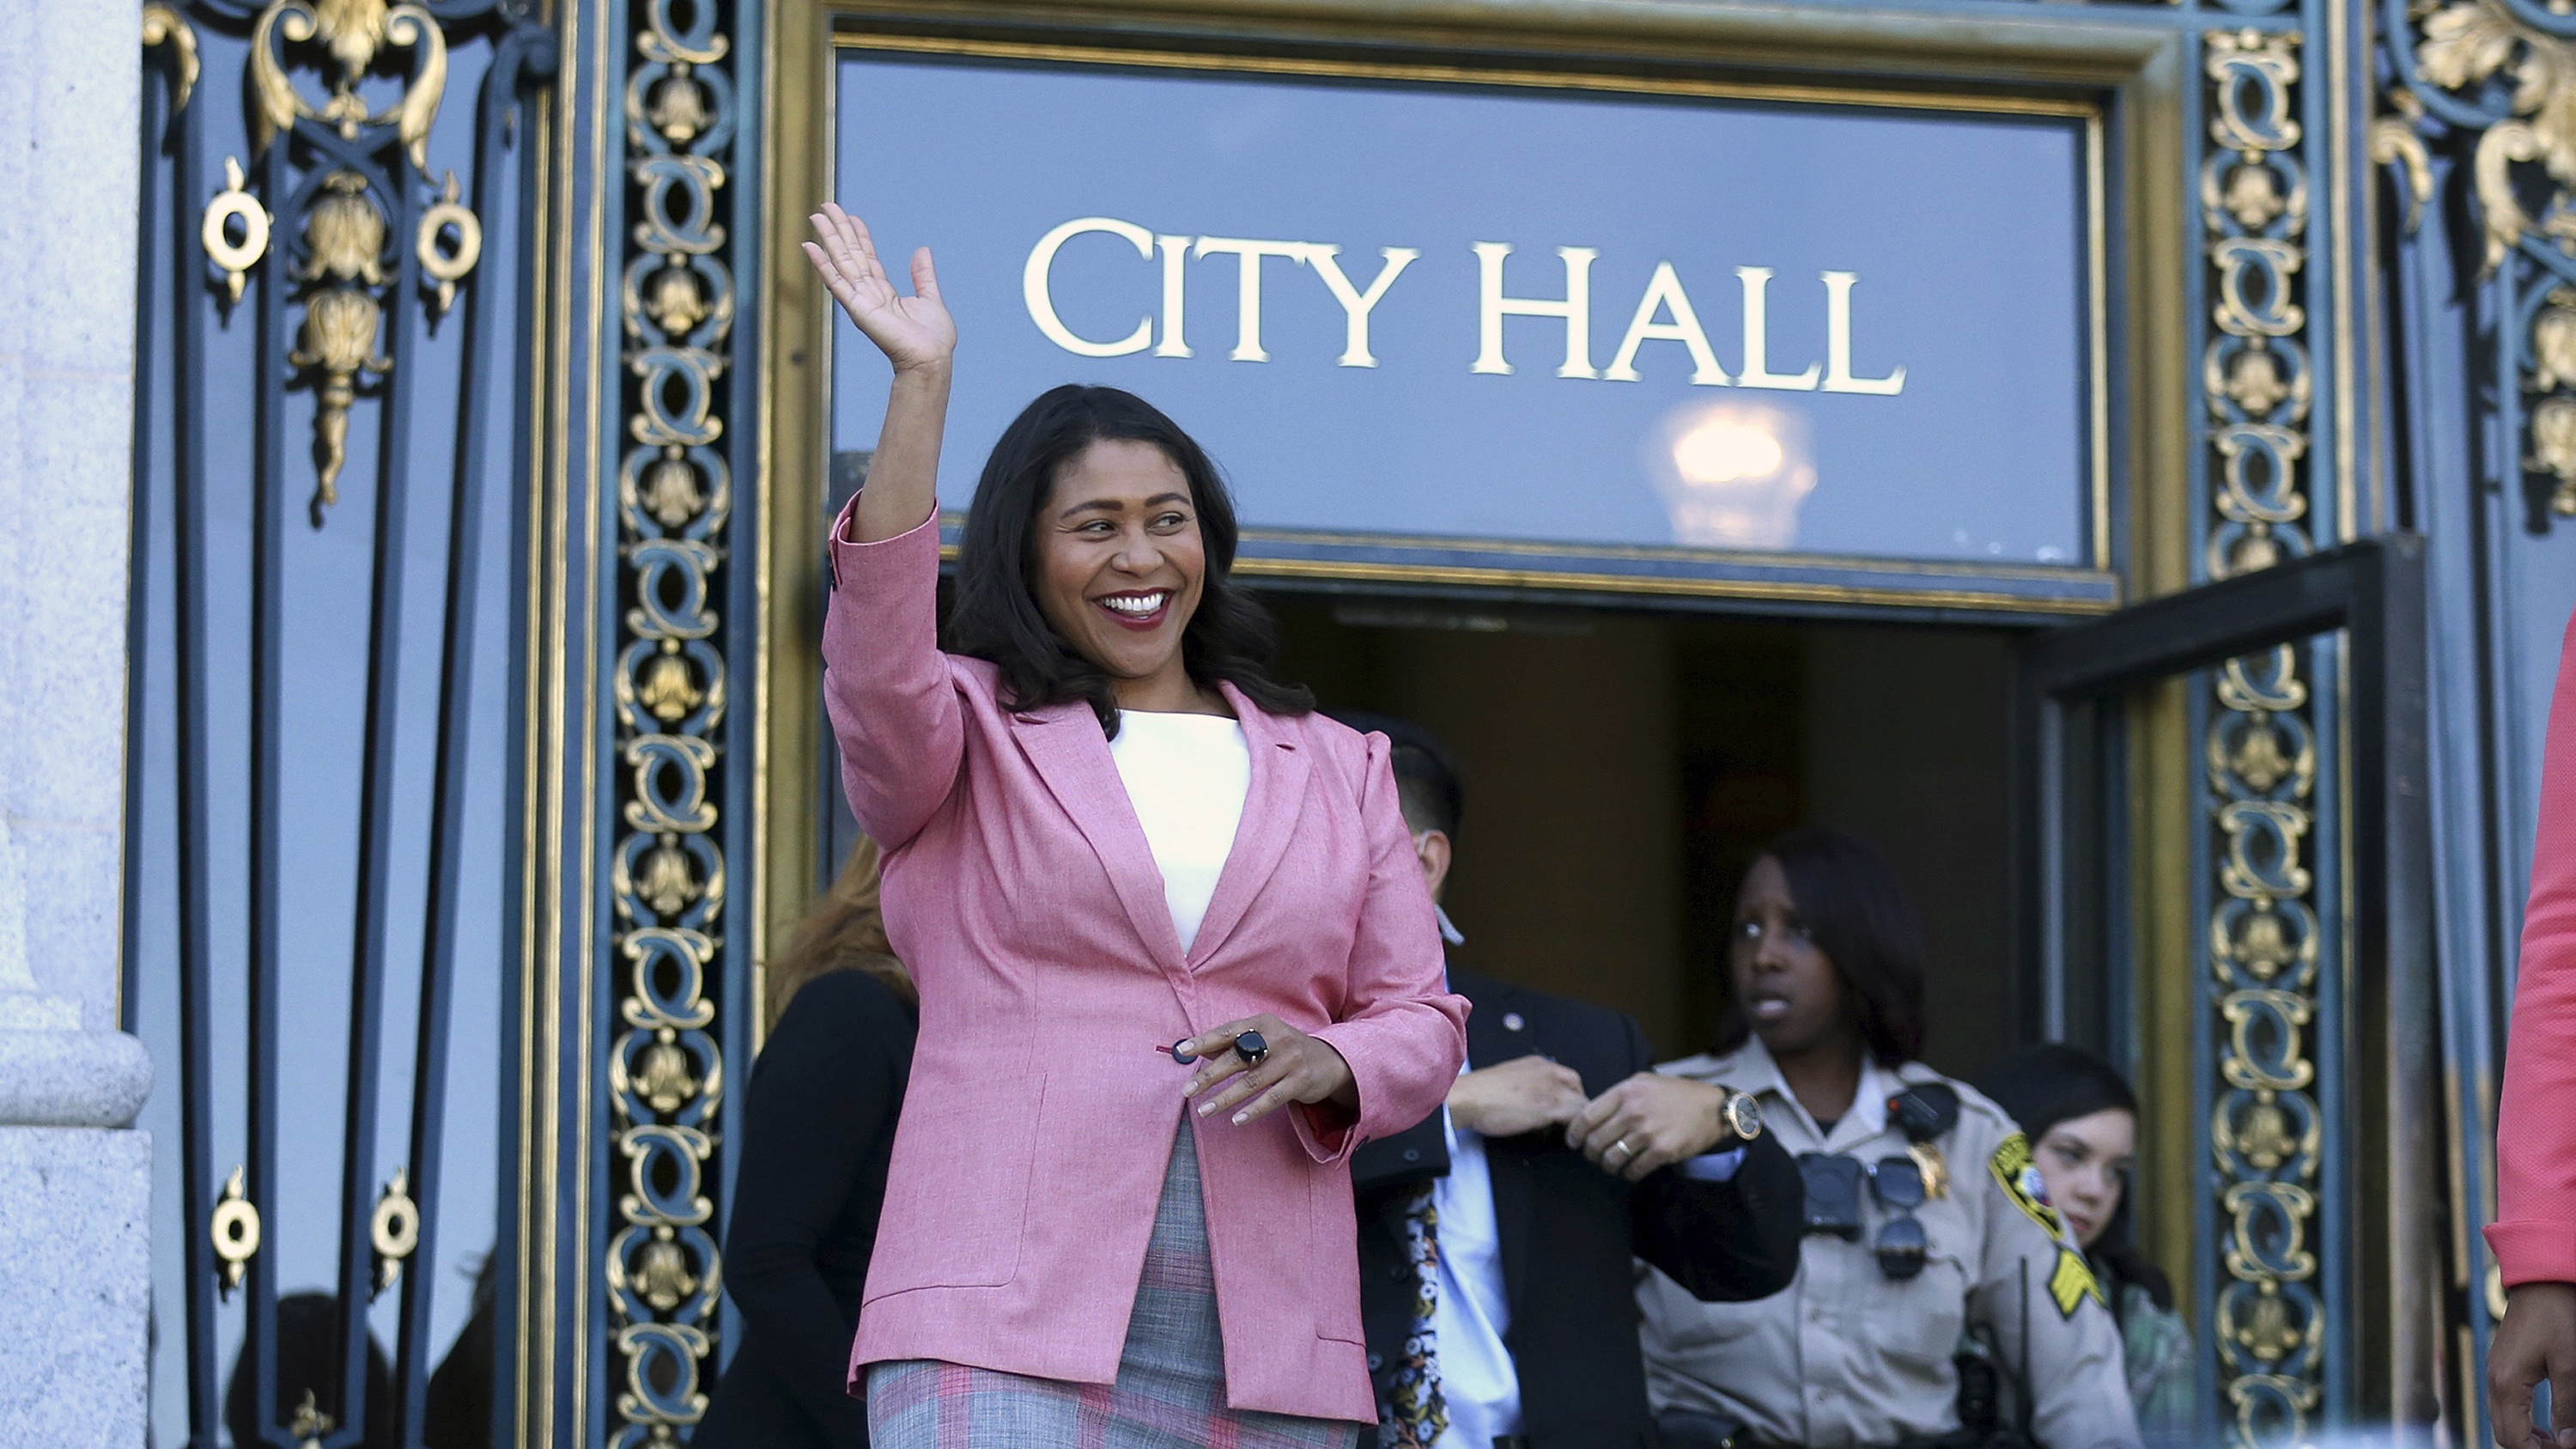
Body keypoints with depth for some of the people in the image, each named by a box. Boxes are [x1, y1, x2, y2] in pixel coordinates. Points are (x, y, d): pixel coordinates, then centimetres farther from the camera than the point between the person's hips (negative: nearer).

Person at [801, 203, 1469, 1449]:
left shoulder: (1335, 768, 21)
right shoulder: (968, 734, 12)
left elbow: (1421, 1022, 16)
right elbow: (875, 665, -11)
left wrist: (1324, 1064, -8)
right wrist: (920, 387, -17)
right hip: (1009, 1329, -3)